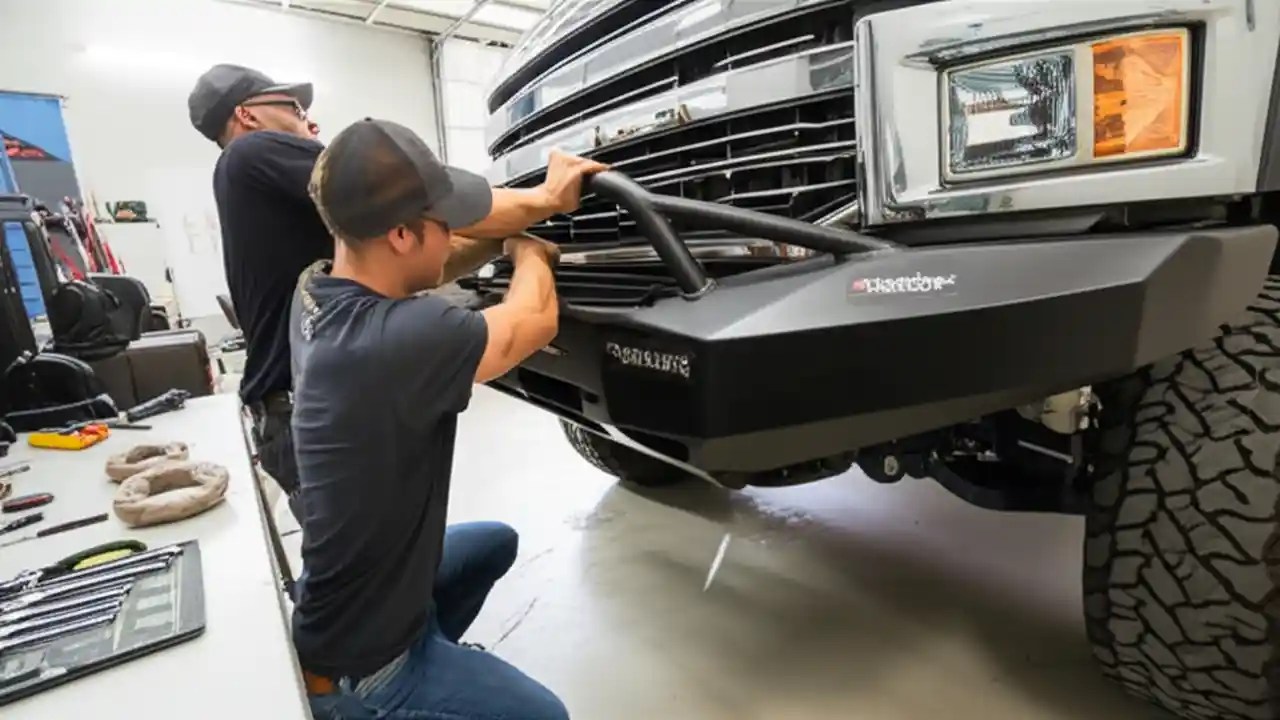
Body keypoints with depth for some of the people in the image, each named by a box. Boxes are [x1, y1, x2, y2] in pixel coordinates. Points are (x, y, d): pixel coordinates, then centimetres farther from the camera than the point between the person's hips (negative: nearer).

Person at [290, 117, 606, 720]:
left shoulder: (317, 290, -11)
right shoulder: (399, 338, -38)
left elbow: (435, 264, 5)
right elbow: (534, 321, -20)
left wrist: (544, 201, 5)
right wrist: (527, 250, 1)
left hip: (352, 589, 8)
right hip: (355, 668, -8)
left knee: (497, 542, 26)